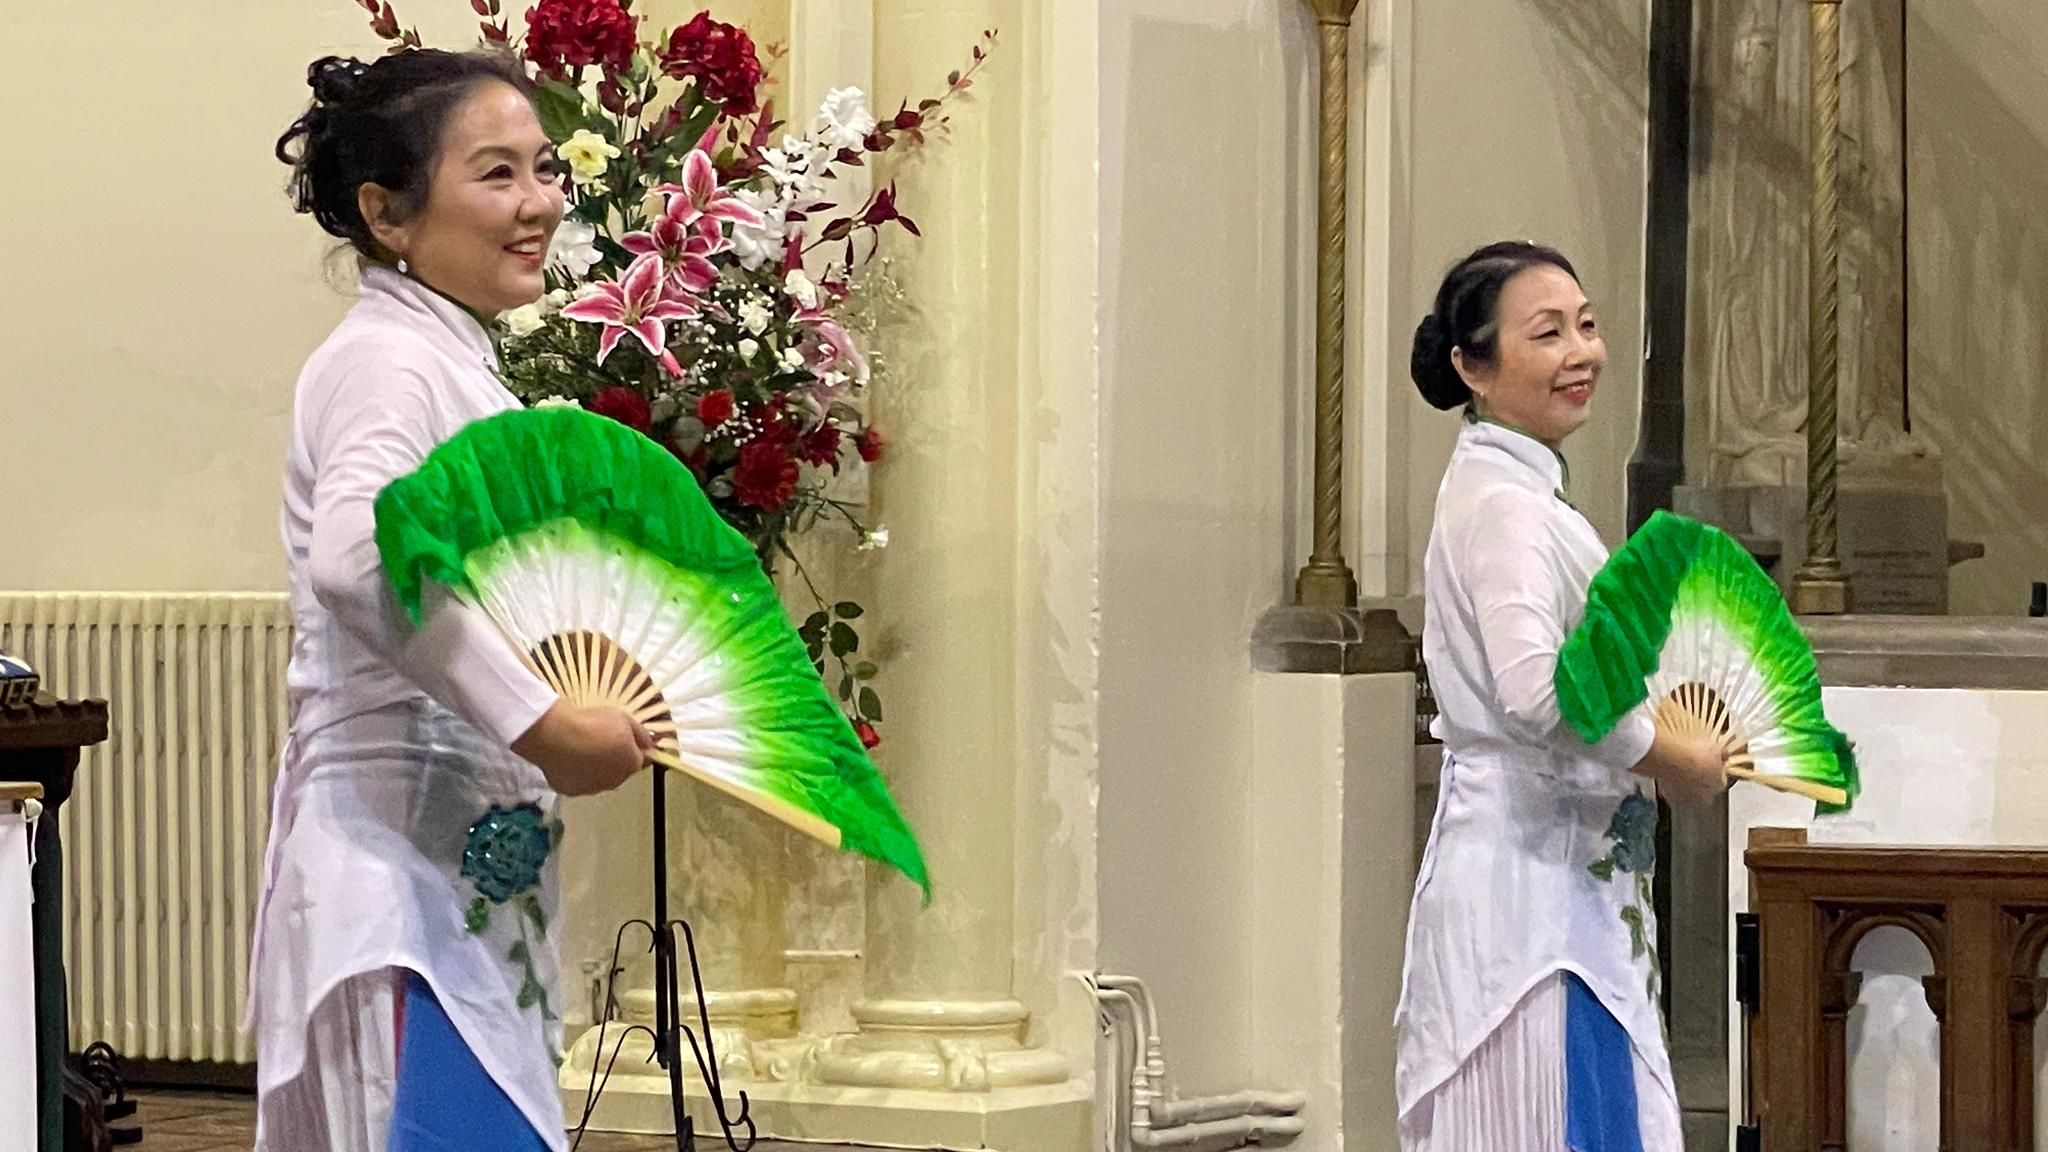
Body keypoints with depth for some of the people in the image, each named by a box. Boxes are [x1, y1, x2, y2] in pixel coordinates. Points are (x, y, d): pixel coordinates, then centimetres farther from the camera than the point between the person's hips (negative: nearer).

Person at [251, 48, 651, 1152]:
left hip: (467, 859, 10)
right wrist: (541, 727, -29)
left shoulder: (451, 360, 18)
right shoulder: (387, 360, -13)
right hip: (399, 846, -10)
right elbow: (356, 556, -32)